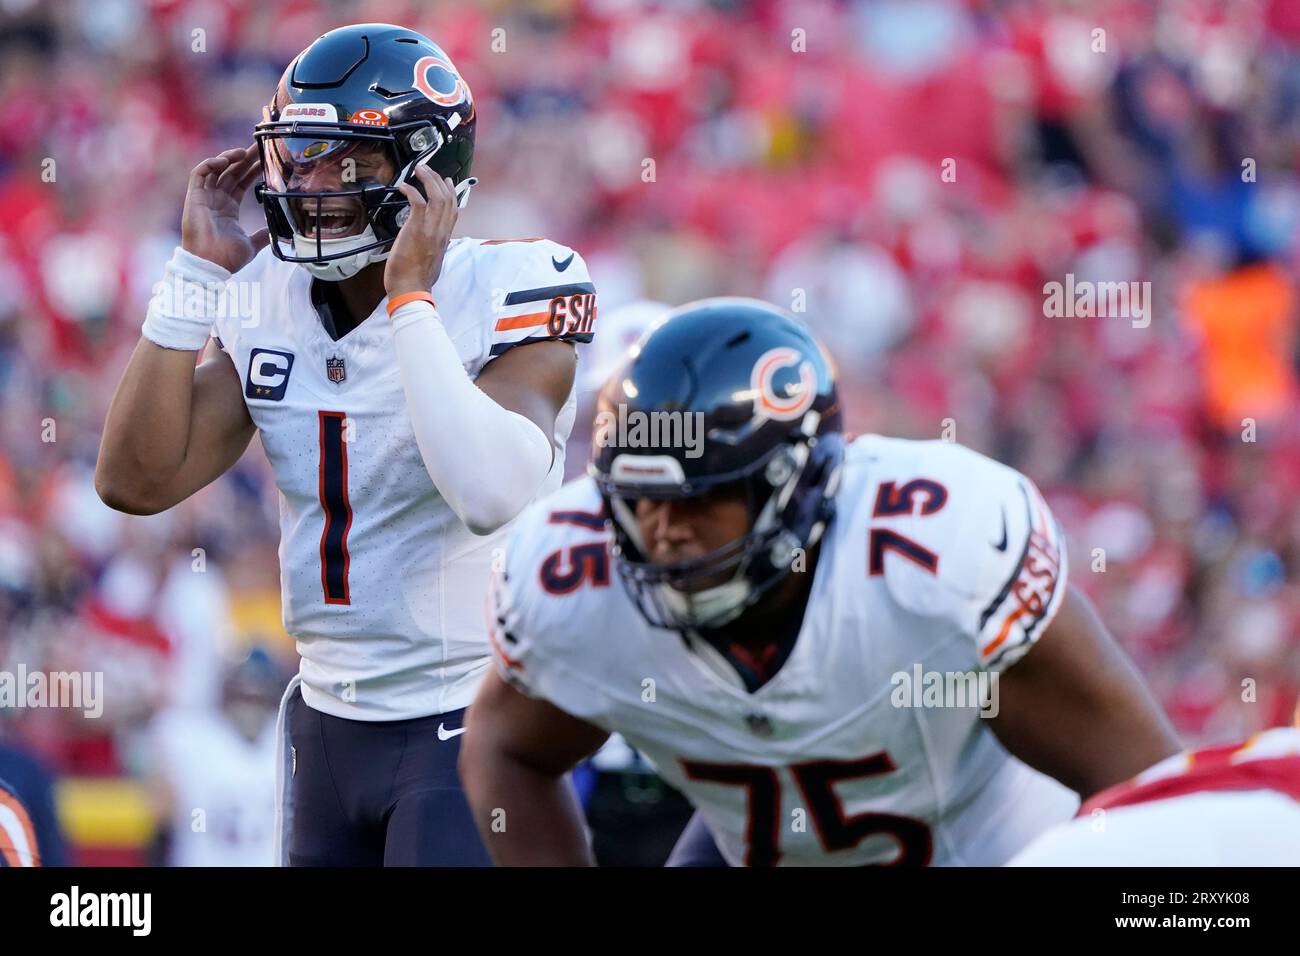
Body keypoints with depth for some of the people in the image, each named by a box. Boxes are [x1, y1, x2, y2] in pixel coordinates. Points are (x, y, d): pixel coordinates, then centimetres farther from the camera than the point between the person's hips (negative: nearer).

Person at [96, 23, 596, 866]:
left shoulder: (510, 294, -13)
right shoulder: (267, 302, 3)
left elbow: (493, 495, -30)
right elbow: (136, 481, -4)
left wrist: (412, 299, -25)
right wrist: (197, 274, -6)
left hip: (470, 724, -6)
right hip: (328, 721, 6)